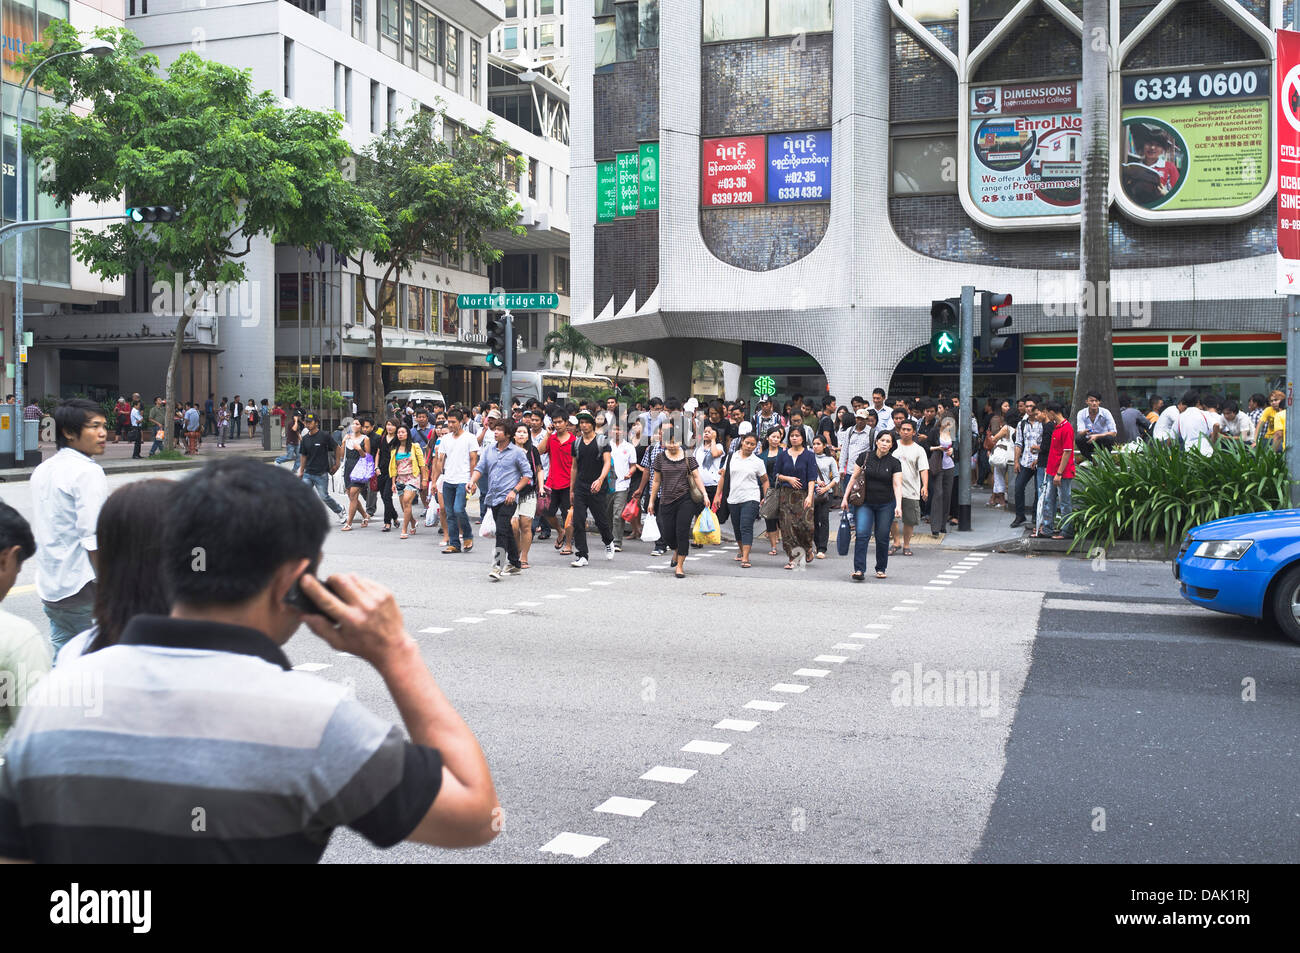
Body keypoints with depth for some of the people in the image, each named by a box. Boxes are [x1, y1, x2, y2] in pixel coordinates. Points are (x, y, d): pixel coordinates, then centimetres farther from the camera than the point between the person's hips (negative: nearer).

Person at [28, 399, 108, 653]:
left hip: (50, 587, 8)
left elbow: (38, 530, 19)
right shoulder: (88, 472, -14)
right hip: (82, 587, -8)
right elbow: (94, 540, -20)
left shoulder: (42, 470, 13)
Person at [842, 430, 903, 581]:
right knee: (862, 534, -13)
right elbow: (854, 478, 4)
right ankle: (859, 570, -14)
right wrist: (845, 498, 2)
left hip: (886, 505, 0)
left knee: (882, 537, 5)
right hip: (864, 503, 0)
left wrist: (898, 506, -21)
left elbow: (897, 485, -8)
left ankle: (881, 569, 23)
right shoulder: (864, 457, 0)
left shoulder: (894, 463, -1)